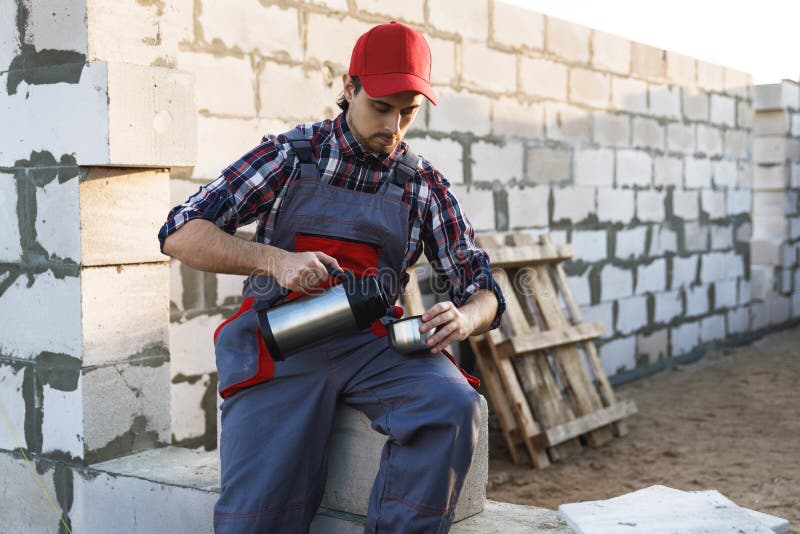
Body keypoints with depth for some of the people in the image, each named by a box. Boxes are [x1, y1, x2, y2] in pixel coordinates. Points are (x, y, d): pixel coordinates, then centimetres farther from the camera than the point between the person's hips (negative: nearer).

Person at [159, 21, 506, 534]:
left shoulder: (425, 186, 9)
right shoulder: (290, 154, 3)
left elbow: (484, 294, 10)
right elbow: (180, 235, -1)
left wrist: (461, 318, -16)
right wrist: (275, 260, -18)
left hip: (372, 344, 2)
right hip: (280, 337, -2)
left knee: (453, 405, -28)